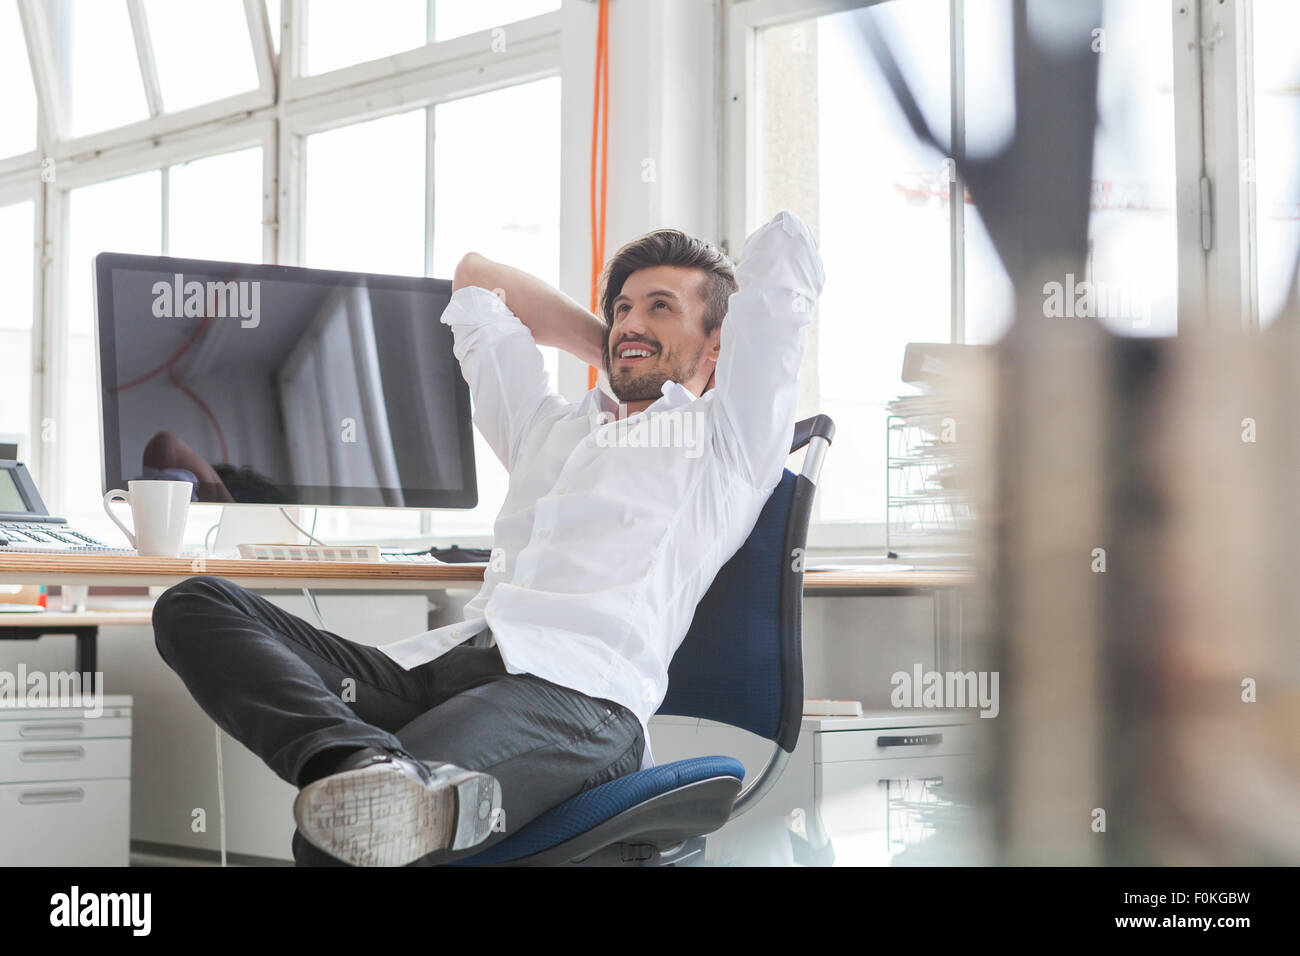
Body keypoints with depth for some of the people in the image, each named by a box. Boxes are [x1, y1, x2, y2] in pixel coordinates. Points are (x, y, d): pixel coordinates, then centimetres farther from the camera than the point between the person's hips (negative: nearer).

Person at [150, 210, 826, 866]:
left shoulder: (722, 438, 22)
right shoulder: (550, 428, 38)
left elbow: (785, 243, 22)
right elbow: (475, 278, 53)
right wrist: (611, 353, 50)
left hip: (578, 690, -8)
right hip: (431, 666, 8)